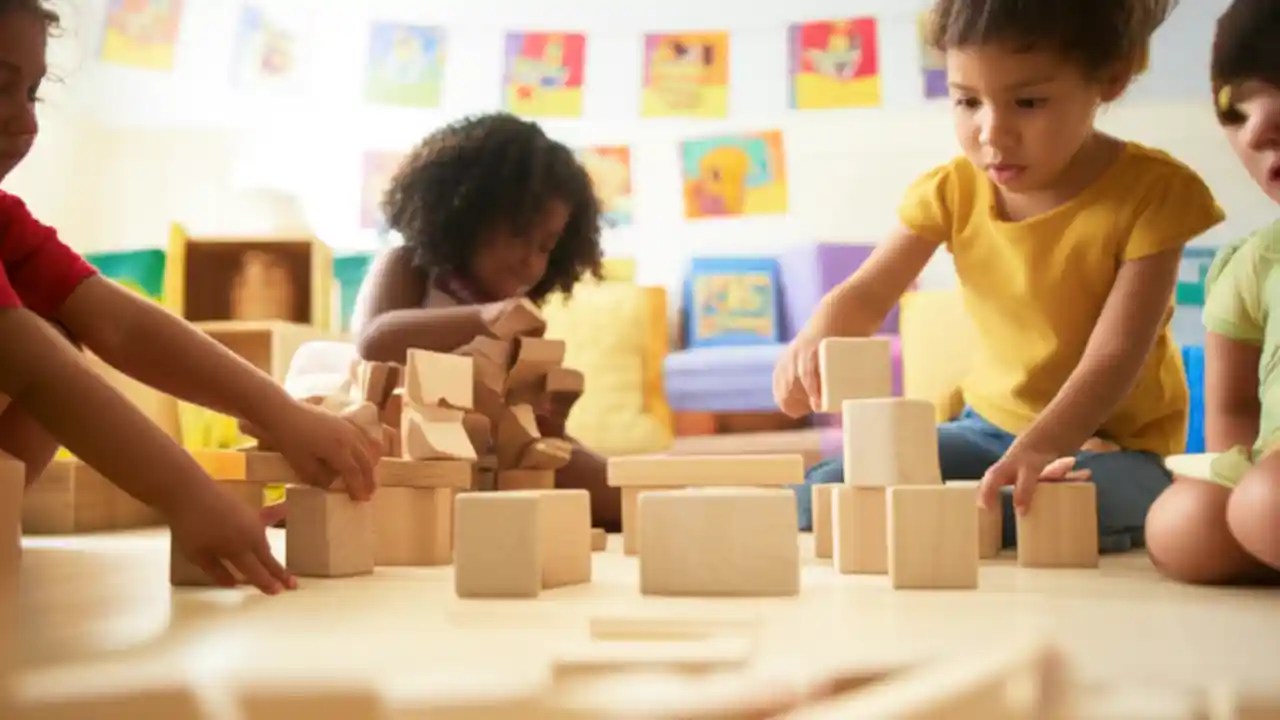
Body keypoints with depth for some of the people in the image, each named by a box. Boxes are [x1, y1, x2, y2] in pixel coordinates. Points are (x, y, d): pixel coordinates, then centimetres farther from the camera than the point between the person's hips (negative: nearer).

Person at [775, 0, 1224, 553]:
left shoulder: (1152, 193, -17)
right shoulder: (954, 190, -5)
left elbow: (1115, 356, -24)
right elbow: (866, 294, -2)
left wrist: (1038, 448, -43)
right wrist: (817, 337, -28)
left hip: (1116, 442, -3)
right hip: (991, 425, 4)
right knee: (817, 500, -14)